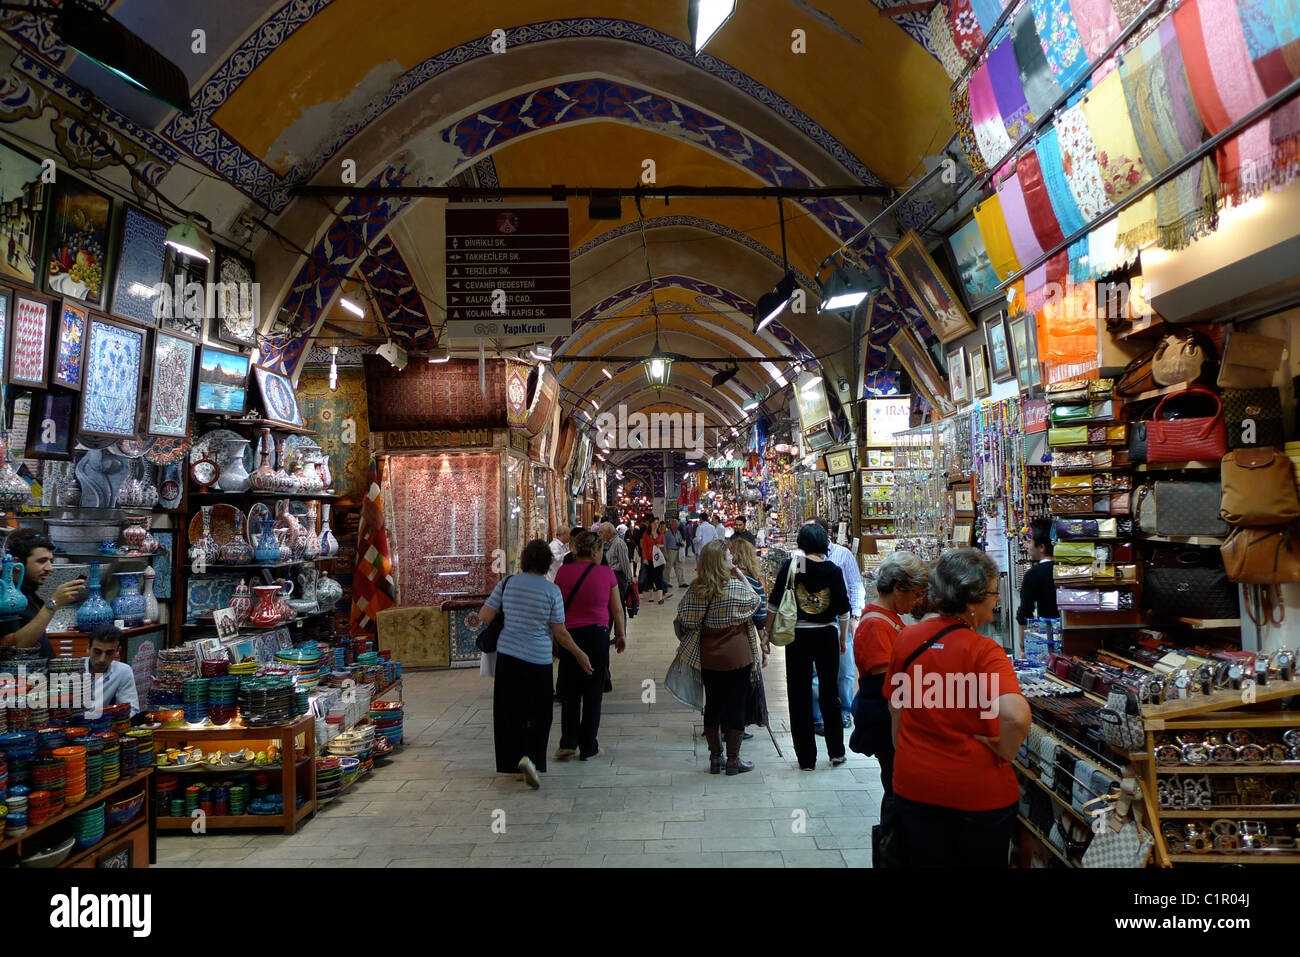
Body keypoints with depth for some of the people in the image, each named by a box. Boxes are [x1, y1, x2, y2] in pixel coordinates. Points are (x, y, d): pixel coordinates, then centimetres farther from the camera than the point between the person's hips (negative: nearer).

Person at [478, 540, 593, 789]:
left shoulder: (507, 583, 0)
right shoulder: (552, 590, -7)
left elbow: (484, 617, -1)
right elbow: (560, 632, -5)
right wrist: (580, 654, 8)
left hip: (507, 656, 3)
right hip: (537, 660, -3)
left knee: (509, 711, 14)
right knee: (538, 713, 9)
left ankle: (512, 763, 22)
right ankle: (530, 757, -9)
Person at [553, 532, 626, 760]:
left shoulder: (564, 572, -3)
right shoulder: (606, 573, -5)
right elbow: (617, 609, 1)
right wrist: (621, 635, 16)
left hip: (569, 635, 1)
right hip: (597, 635, -1)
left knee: (570, 692, 15)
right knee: (593, 694, 9)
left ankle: (568, 743, 10)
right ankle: (588, 748, 15)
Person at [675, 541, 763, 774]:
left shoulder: (696, 588, -4)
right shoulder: (735, 586, -15)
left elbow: (685, 618, 1)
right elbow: (755, 602, 2)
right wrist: (743, 577, 4)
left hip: (709, 658, 4)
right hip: (737, 656, -4)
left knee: (712, 705, 14)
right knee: (736, 706, 7)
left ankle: (715, 758, 24)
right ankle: (733, 760, 16)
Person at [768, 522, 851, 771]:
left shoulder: (790, 565, -8)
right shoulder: (833, 570, -4)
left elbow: (774, 604, -6)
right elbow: (843, 611, 2)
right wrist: (843, 639, 15)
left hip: (798, 636, -2)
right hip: (827, 636, 2)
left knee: (799, 696, 7)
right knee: (830, 692, 16)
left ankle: (806, 758, 13)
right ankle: (836, 752, 23)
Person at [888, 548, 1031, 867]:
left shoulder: (907, 638, -5)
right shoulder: (984, 652, -21)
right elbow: (1016, 716, -36)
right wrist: (1005, 753, -15)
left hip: (912, 785, 4)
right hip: (978, 793, -4)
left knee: (919, 861, 19)